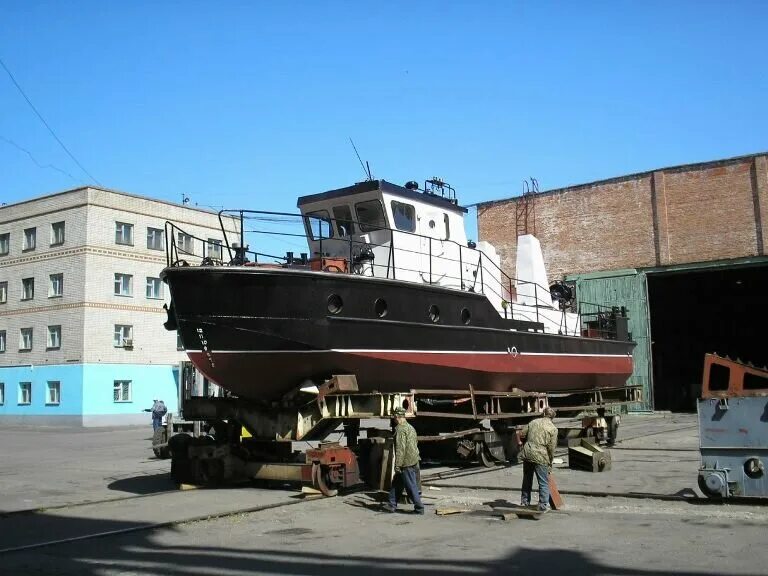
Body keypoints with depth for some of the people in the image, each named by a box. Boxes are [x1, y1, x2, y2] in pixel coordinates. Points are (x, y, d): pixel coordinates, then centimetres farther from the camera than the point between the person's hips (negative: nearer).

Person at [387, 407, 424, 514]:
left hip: (406, 464, -10)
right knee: (396, 483, 16)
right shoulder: (410, 427, 13)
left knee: (411, 487, -2)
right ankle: (392, 505, 20)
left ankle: (419, 508, 3)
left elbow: (400, 449, -22)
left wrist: (397, 465, -18)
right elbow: (416, 443, 20)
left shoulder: (400, 429, -17)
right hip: (414, 462, 10)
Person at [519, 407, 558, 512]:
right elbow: (551, 447, -7)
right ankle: (543, 505, 7)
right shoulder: (553, 428, -4)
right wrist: (550, 461, 6)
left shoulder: (533, 422, 9)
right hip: (540, 457, -5)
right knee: (543, 483, 6)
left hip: (527, 454, 5)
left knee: (527, 479, 19)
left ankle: (524, 501, 28)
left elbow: (523, 434, 14)